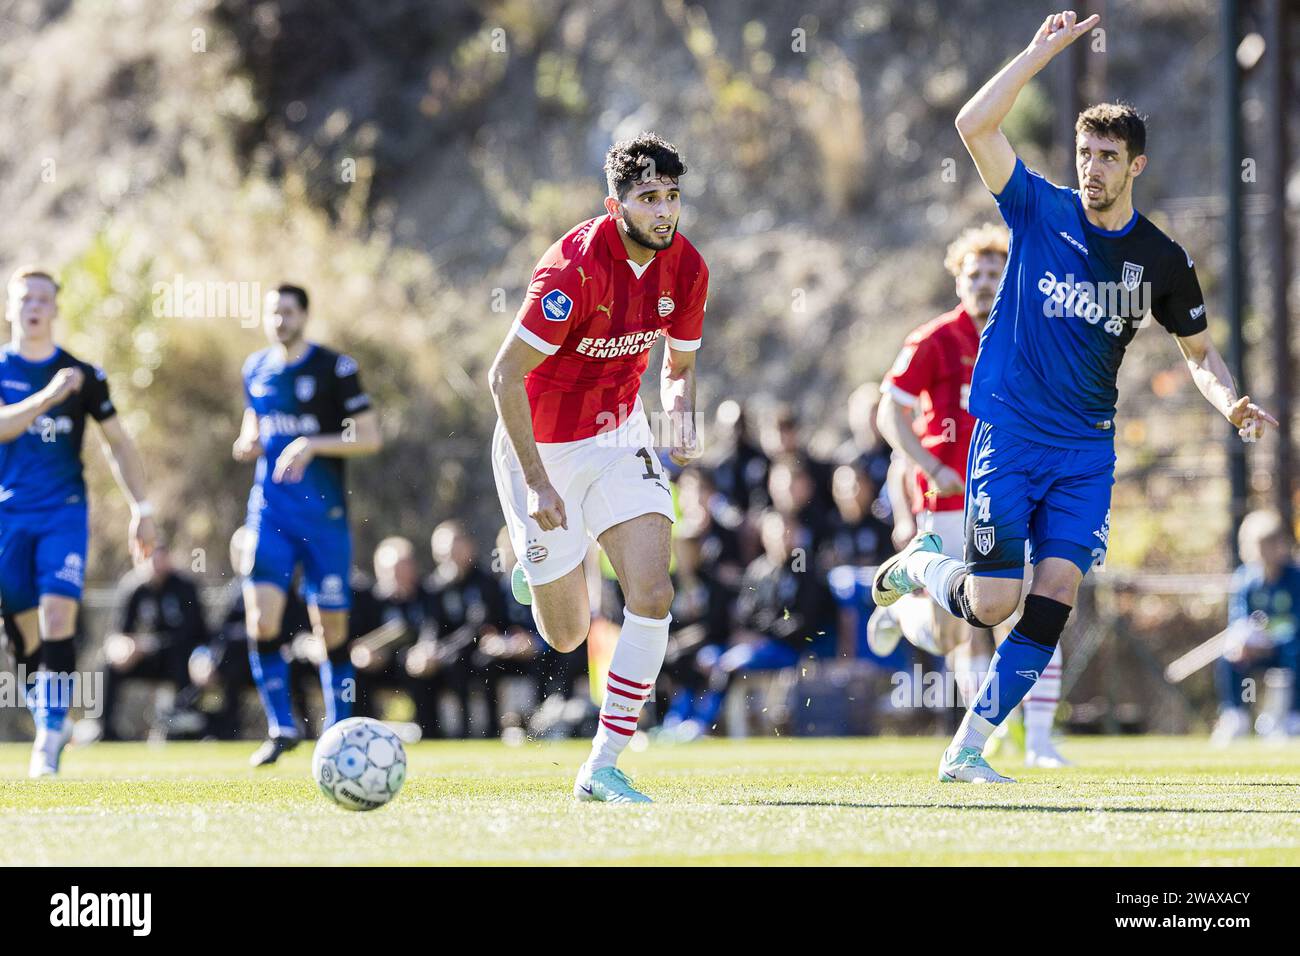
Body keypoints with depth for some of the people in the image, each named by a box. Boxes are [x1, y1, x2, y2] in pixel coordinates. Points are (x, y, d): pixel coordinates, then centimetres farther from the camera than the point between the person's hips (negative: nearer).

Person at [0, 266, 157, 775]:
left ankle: (50, 734, -17)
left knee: (58, 616, -16)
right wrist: (47, 396, -28)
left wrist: (141, 509, 9)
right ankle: (49, 723, 18)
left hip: (63, 513, -1)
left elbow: (118, 443, 13)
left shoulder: (83, 375, 5)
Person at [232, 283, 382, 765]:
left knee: (331, 627, 1)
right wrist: (248, 443, 3)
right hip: (270, 511, 3)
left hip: (324, 513, -3)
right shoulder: (255, 369, 10)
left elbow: (369, 437, -7)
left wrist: (312, 444, -20)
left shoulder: (335, 368, -5)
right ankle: (281, 727, -2)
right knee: (261, 617, -13)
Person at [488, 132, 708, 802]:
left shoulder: (685, 267, -8)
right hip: (544, 445, -5)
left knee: (653, 595, -15)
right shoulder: (574, 269, -27)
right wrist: (536, 483, -24)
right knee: (568, 635, 4)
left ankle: (603, 766, -6)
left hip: (620, 433, 5)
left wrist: (681, 415, -14)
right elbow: (505, 376, -23)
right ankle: (538, 565, 42)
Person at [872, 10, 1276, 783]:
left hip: (1087, 450, 2)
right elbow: (975, 126, -14)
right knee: (991, 605, -9)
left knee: (1053, 601, -11)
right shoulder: (1040, 211, -1)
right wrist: (1046, 49, -17)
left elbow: (1201, 351, 17)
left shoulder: (1162, 260, 5)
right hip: (1008, 435, -2)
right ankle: (921, 566, 26)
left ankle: (968, 750, -1)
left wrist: (1230, 401, -4)